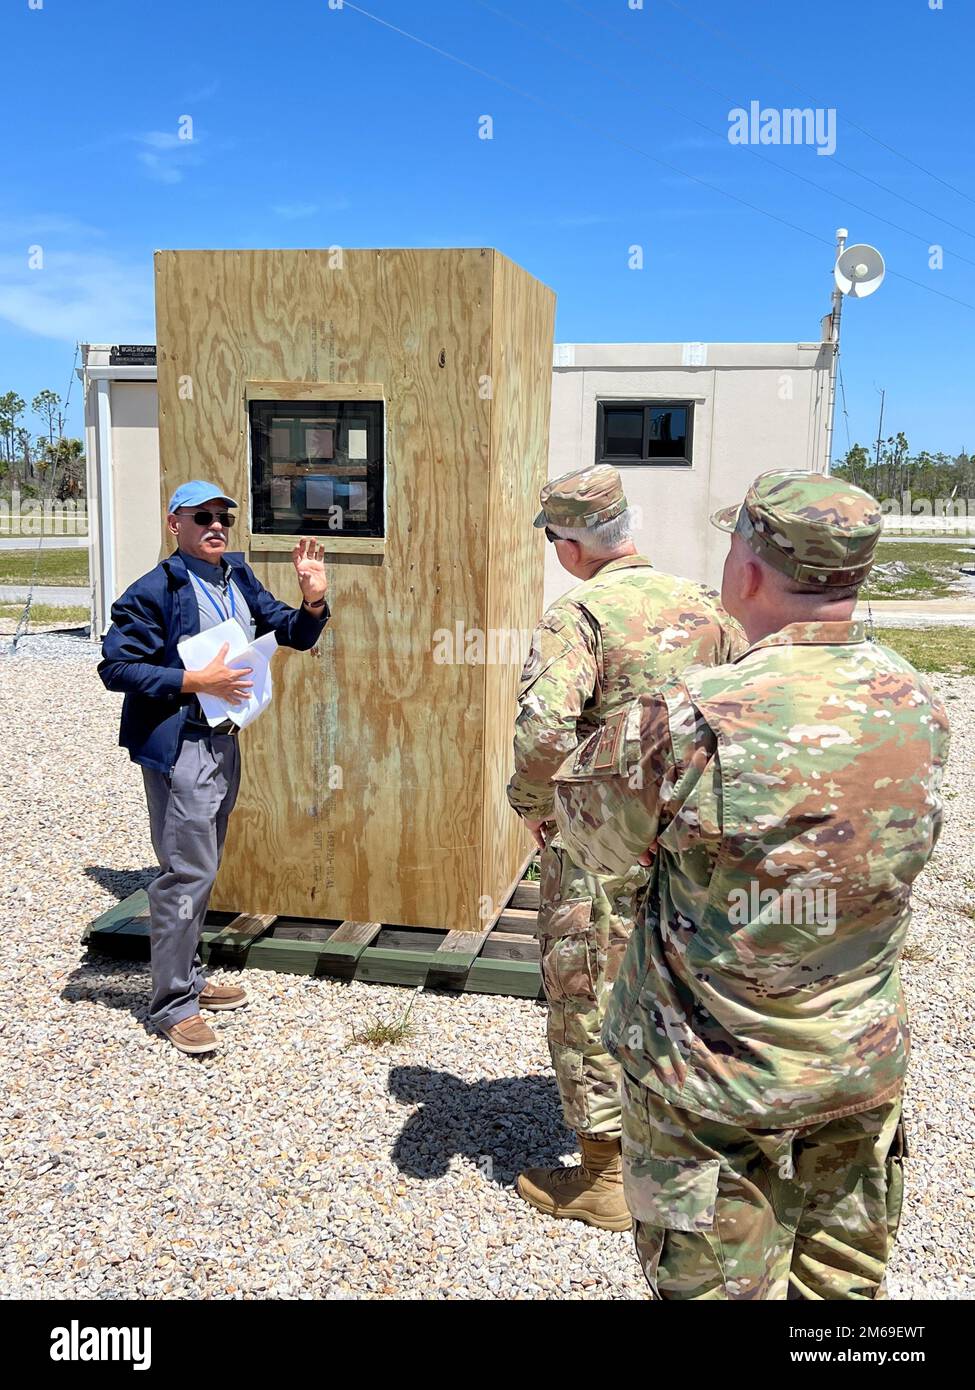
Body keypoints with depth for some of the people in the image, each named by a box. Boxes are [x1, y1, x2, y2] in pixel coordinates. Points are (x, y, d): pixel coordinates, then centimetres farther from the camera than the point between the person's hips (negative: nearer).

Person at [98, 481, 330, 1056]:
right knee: (188, 873, -6)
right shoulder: (155, 591, -13)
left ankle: (190, 979, 33)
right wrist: (196, 681, -21)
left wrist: (313, 600, -11)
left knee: (204, 868, 18)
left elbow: (295, 635, 10)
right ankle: (173, 1006, 8)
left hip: (226, 742, 8)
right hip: (179, 748, -8)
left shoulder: (240, 579, 8)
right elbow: (116, 667, -15)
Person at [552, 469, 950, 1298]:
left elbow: (585, 827, -11)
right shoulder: (917, 705, -7)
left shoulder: (694, 723, -26)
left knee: (720, 1284, 14)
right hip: (865, 1068, 5)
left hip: (718, 1080, -5)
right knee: (843, 1280, 24)